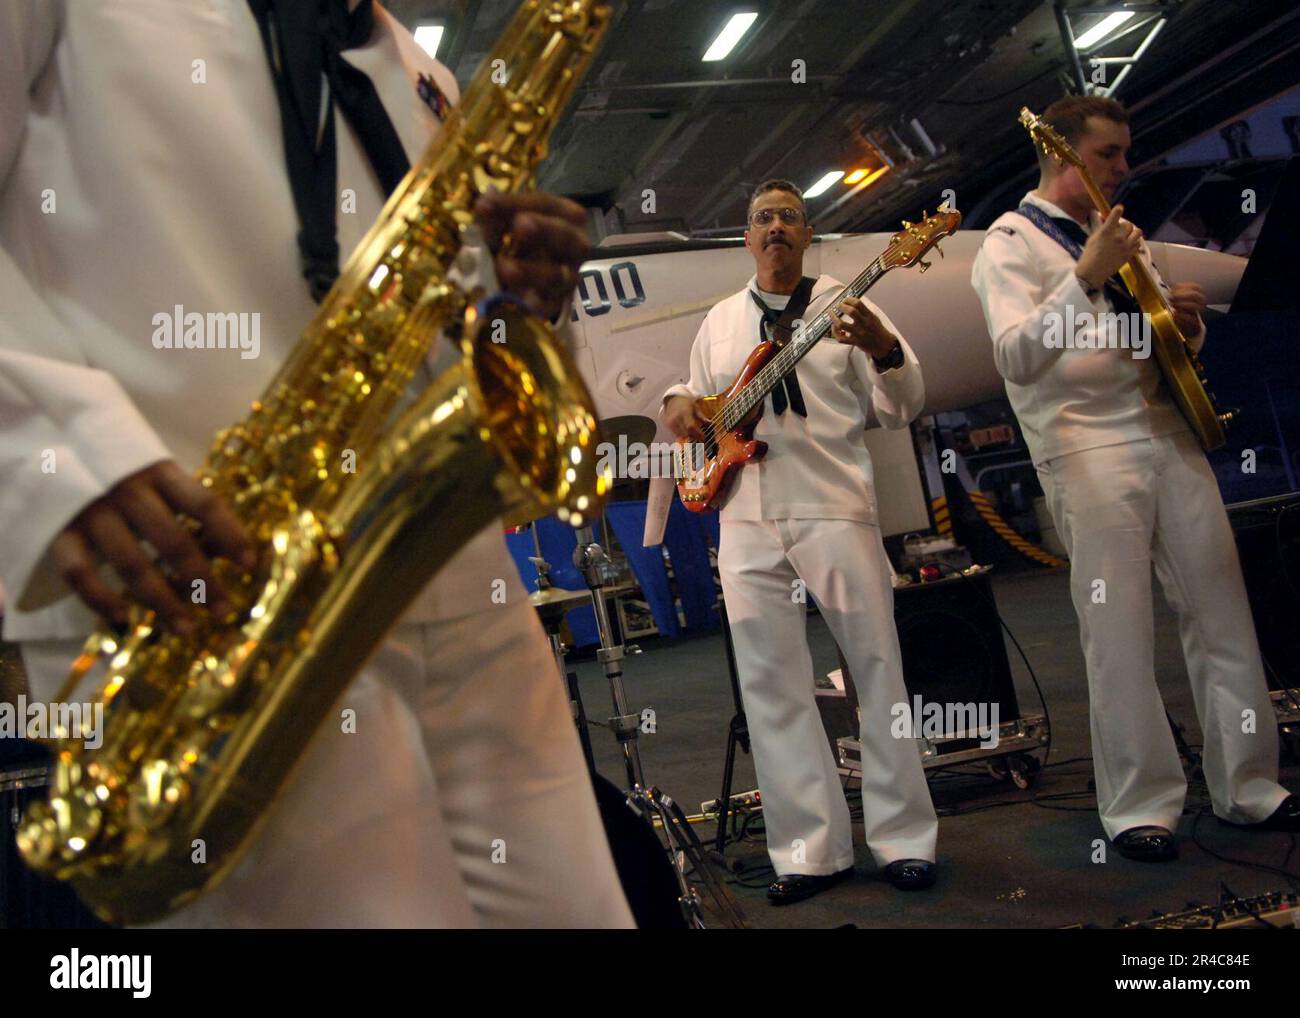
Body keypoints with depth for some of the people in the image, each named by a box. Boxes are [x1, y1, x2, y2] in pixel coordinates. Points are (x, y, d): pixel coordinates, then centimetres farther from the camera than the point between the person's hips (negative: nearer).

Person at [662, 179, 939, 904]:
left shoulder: (845, 306, 5)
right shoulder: (721, 320, 18)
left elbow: (902, 408, 1)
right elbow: (699, 401, 26)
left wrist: (884, 350, -19)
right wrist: (679, 404, 3)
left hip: (834, 508, -3)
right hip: (747, 519, 4)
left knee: (878, 665, -1)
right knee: (771, 682, 3)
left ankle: (904, 838, 11)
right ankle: (812, 850, 12)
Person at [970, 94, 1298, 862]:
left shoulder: (1121, 235, 22)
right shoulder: (1012, 243, 0)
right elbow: (1018, 358, -16)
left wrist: (1187, 322, 4)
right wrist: (1087, 275, -25)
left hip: (1169, 431, 7)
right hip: (1086, 444, -7)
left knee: (1224, 612, 5)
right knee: (1120, 630, -6)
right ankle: (1140, 807, 4)